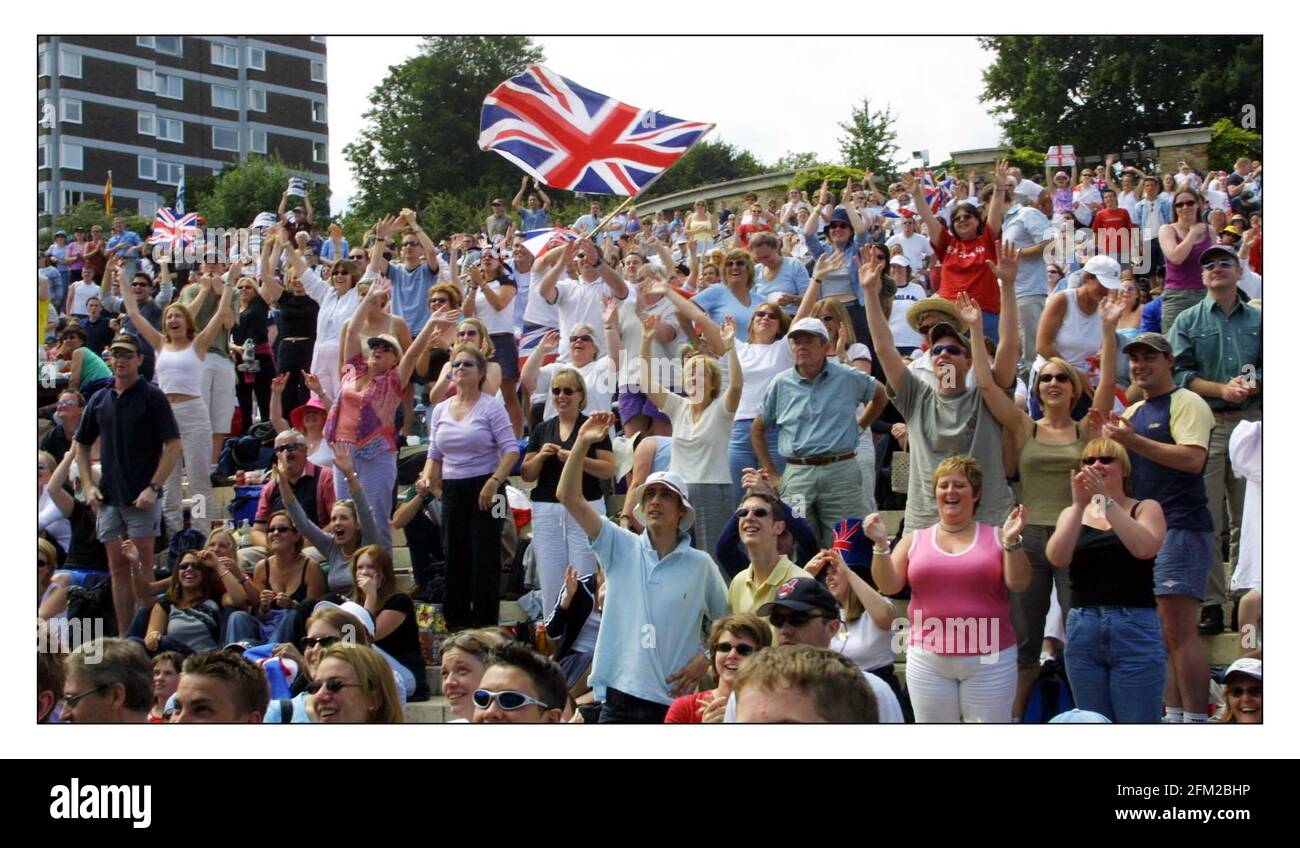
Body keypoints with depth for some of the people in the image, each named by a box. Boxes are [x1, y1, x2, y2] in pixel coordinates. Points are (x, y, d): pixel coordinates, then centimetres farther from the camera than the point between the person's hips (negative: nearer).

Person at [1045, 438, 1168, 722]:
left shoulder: (1145, 508, 7)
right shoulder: (1072, 513, 14)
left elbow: (1144, 547, -14)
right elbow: (1057, 558, -4)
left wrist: (1106, 500, -15)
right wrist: (1079, 504, -10)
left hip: (1135, 628, -3)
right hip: (1082, 630, 3)